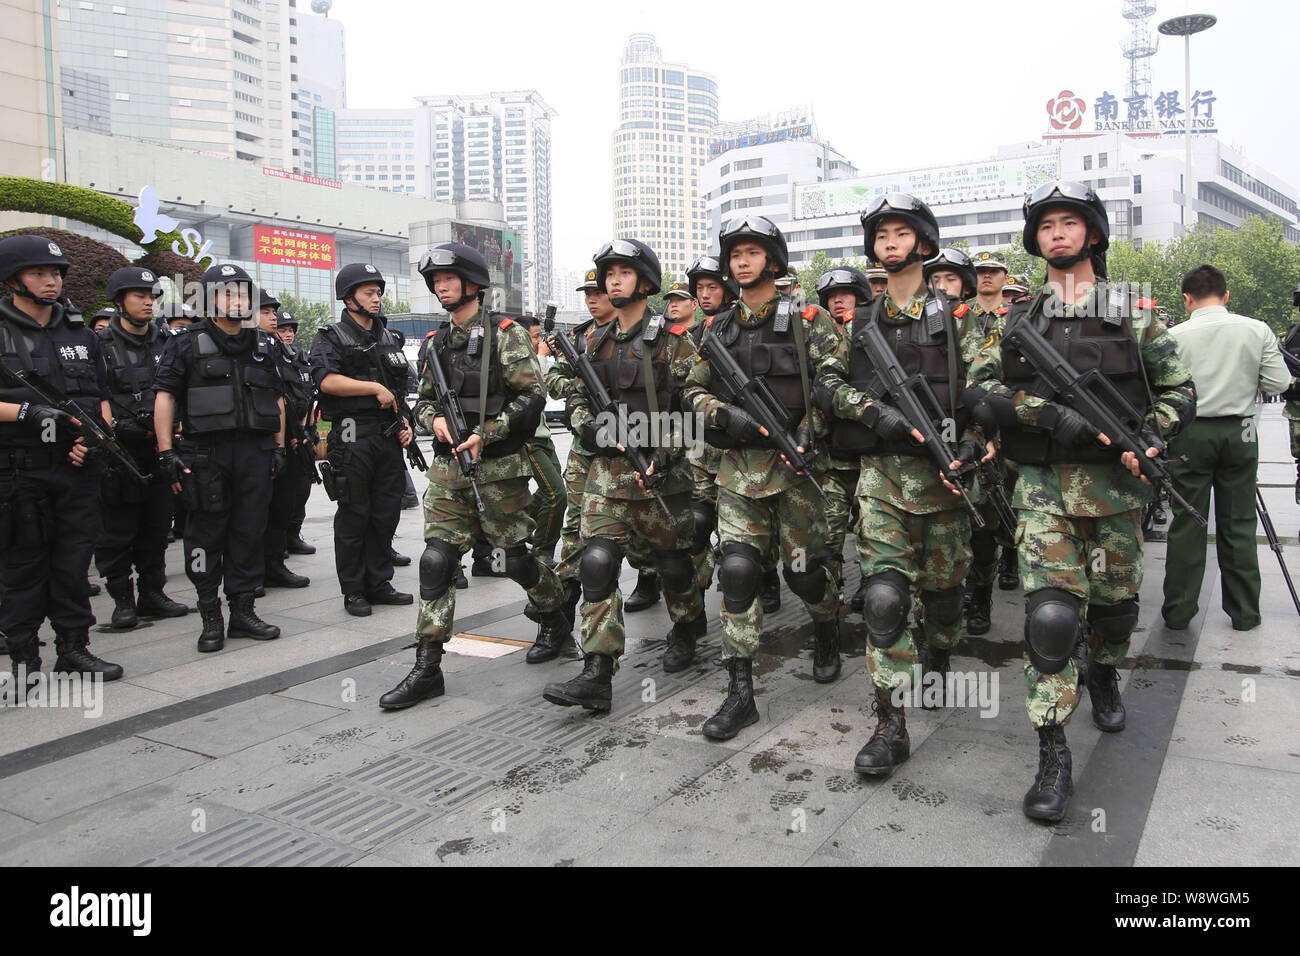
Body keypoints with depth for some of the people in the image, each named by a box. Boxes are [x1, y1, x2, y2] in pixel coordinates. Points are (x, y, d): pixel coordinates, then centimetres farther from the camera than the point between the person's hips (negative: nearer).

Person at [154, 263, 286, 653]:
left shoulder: (262, 345, 16)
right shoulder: (186, 344, 3)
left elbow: (277, 398, 20)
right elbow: (164, 397, -2)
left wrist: (279, 447, 14)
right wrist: (166, 453, -10)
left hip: (256, 452, 4)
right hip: (208, 454, -3)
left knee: (249, 533, 7)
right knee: (207, 536, 0)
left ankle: (243, 611, 16)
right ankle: (211, 618, 10)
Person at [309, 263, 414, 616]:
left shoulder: (390, 339, 17)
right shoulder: (331, 338, -1)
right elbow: (327, 380, -18)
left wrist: (406, 424, 8)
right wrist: (376, 388, -15)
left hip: (389, 438, 6)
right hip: (353, 438, -6)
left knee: (386, 514, 9)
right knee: (353, 516, 1)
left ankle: (379, 583, 21)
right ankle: (353, 591, 10)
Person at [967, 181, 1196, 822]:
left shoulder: (1131, 312, 6)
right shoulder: (1020, 320, 8)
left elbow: (1180, 390, 8)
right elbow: (980, 385, -5)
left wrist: (1150, 437, -12)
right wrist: (1054, 413, -18)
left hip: (1114, 485, 1)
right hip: (1043, 487, -1)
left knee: (1115, 603, 14)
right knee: (1050, 613, -12)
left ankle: (1104, 675, 48)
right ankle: (1052, 756, -5)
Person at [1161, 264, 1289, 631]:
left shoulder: (1174, 336, -8)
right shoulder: (1257, 330, -2)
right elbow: (1278, 384, -1)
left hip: (1191, 433, -2)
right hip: (1239, 433, 2)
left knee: (1186, 525, 5)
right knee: (1238, 525, 11)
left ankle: (1178, 611, 10)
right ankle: (1244, 612, 19)